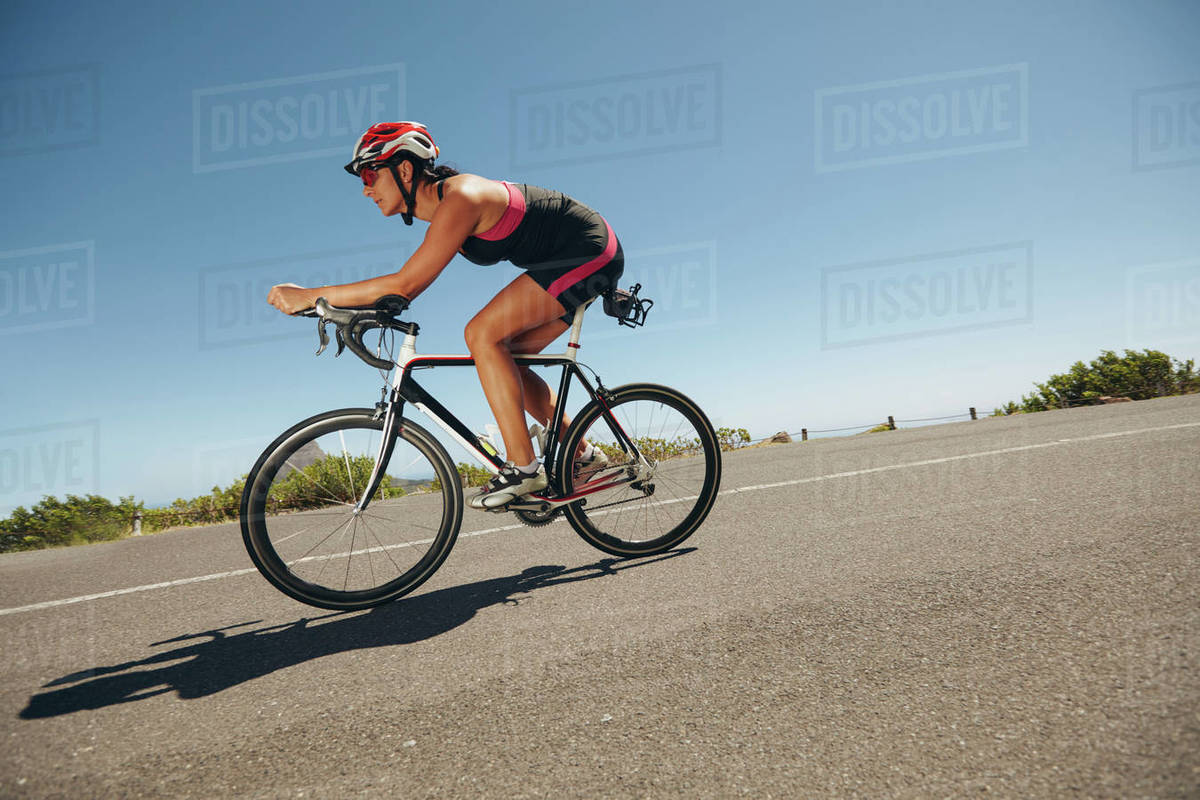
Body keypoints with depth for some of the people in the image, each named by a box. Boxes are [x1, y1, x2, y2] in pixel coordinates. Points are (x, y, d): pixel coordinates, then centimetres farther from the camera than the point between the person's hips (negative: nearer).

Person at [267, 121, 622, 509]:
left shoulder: (459, 199, -24)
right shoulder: (443, 201, 6)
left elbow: (405, 284, -30)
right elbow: (408, 285, 15)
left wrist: (309, 296, -25)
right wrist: (340, 305, 4)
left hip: (588, 253, -10)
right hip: (583, 254, 10)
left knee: (483, 333, -18)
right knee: (502, 358, 7)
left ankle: (523, 468, -13)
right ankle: (582, 453, 15)